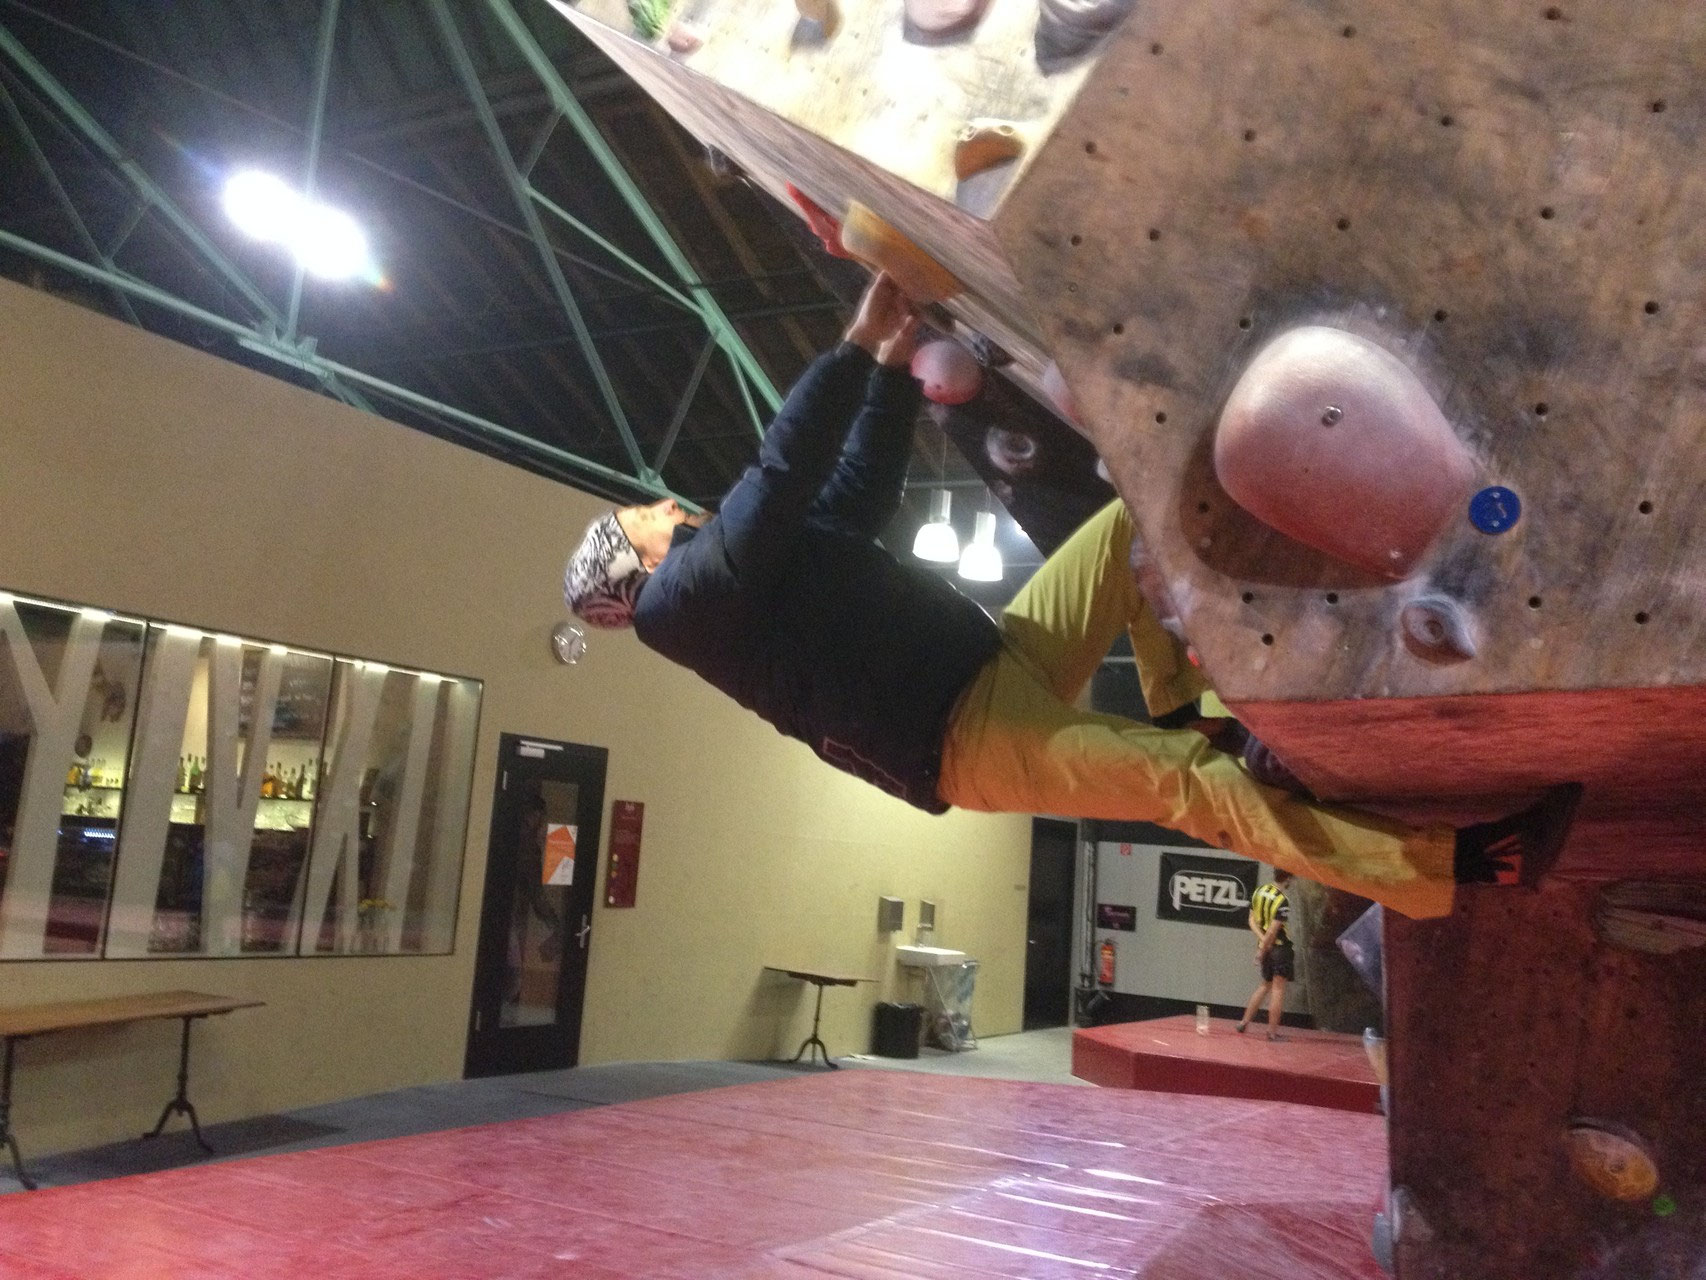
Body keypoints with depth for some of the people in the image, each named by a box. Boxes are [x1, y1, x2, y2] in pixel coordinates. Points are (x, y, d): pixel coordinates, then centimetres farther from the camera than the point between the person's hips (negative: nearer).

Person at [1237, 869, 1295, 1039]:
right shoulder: (1282, 902, -19)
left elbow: (1252, 921, 5)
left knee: (1266, 985, 20)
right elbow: (1273, 930, -20)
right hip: (1280, 947, -7)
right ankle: (1273, 1031, 1)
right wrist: (1262, 952, -10)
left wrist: (1263, 939, -4)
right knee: (1278, 989, -1)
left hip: (1265, 946, 8)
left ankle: (1244, 1022, 21)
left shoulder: (1259, 891, 4)